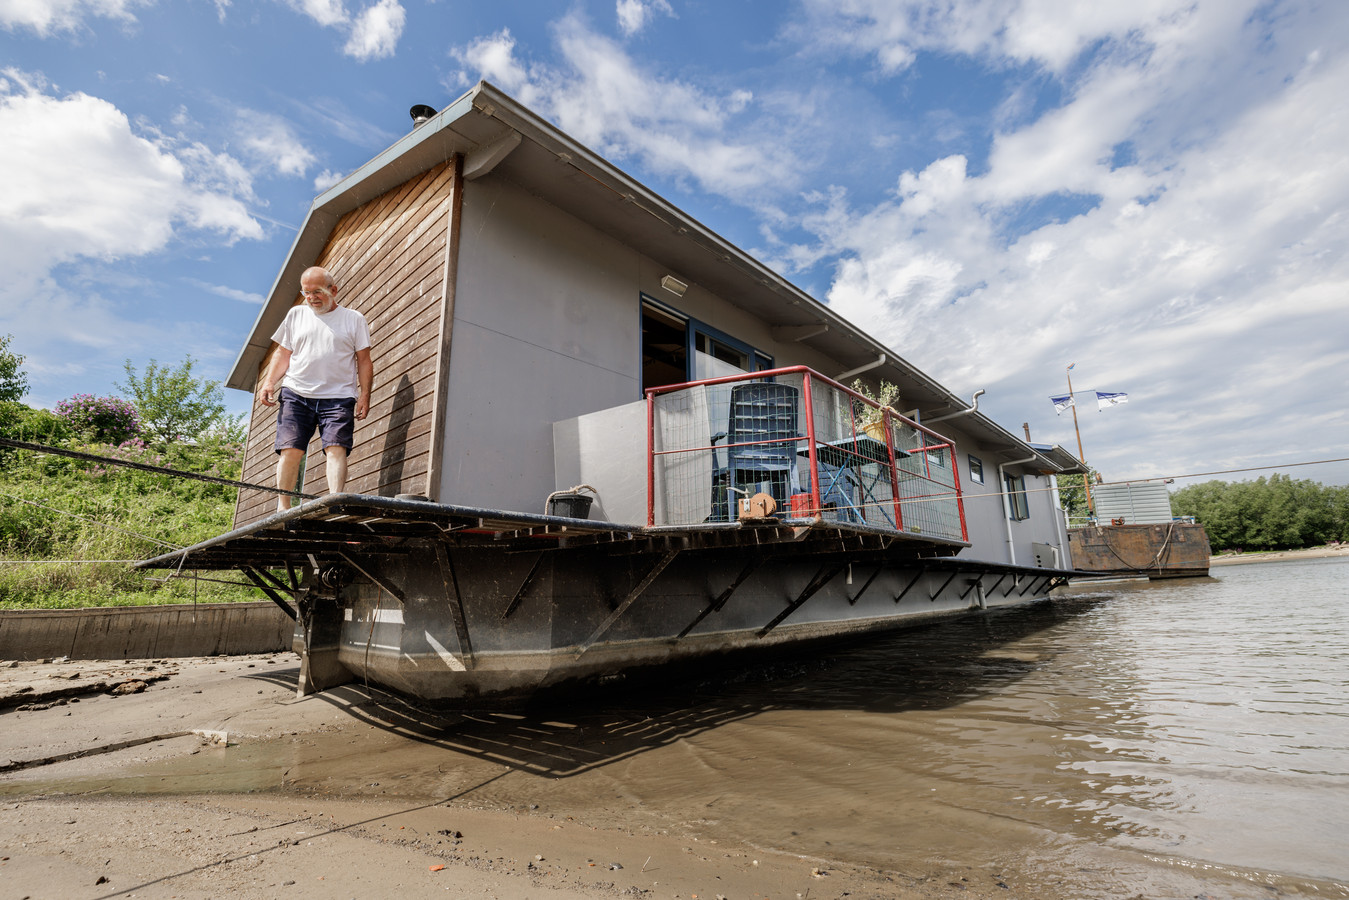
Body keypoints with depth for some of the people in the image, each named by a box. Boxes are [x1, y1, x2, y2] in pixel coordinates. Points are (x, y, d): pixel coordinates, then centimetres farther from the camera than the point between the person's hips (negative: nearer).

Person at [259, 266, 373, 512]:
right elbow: (283, 353, 20)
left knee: (336, 448, -16)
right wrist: (269, 382, 6)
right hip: (296, 394, 2)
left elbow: (364, 361, 7)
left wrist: (364, 395, -4)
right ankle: (282, 507, -1)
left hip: (338, 397, -2)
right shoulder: (296, 314, 18)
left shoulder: (354, 319, 10)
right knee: (290, 450, -6)